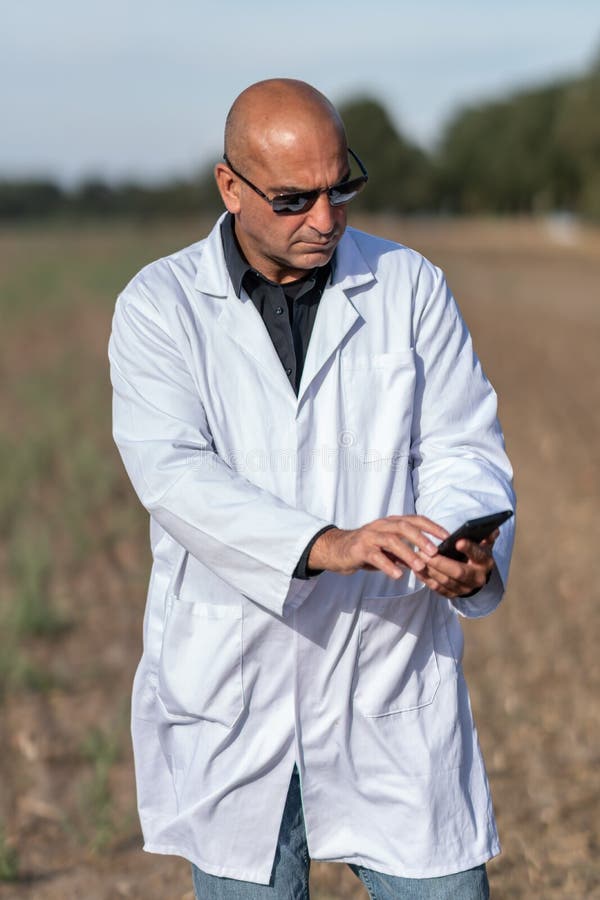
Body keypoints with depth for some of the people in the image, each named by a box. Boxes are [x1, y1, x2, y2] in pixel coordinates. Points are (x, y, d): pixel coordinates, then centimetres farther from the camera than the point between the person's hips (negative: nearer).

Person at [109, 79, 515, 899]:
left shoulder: (410, 287, 4)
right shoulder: (160, 305, -2)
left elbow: (462, 449, 1)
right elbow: (173, 472, -16)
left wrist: (467, 555, -22)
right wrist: (326, 545, -31)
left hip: (392, 689, 1)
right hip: (232, 705, 0)